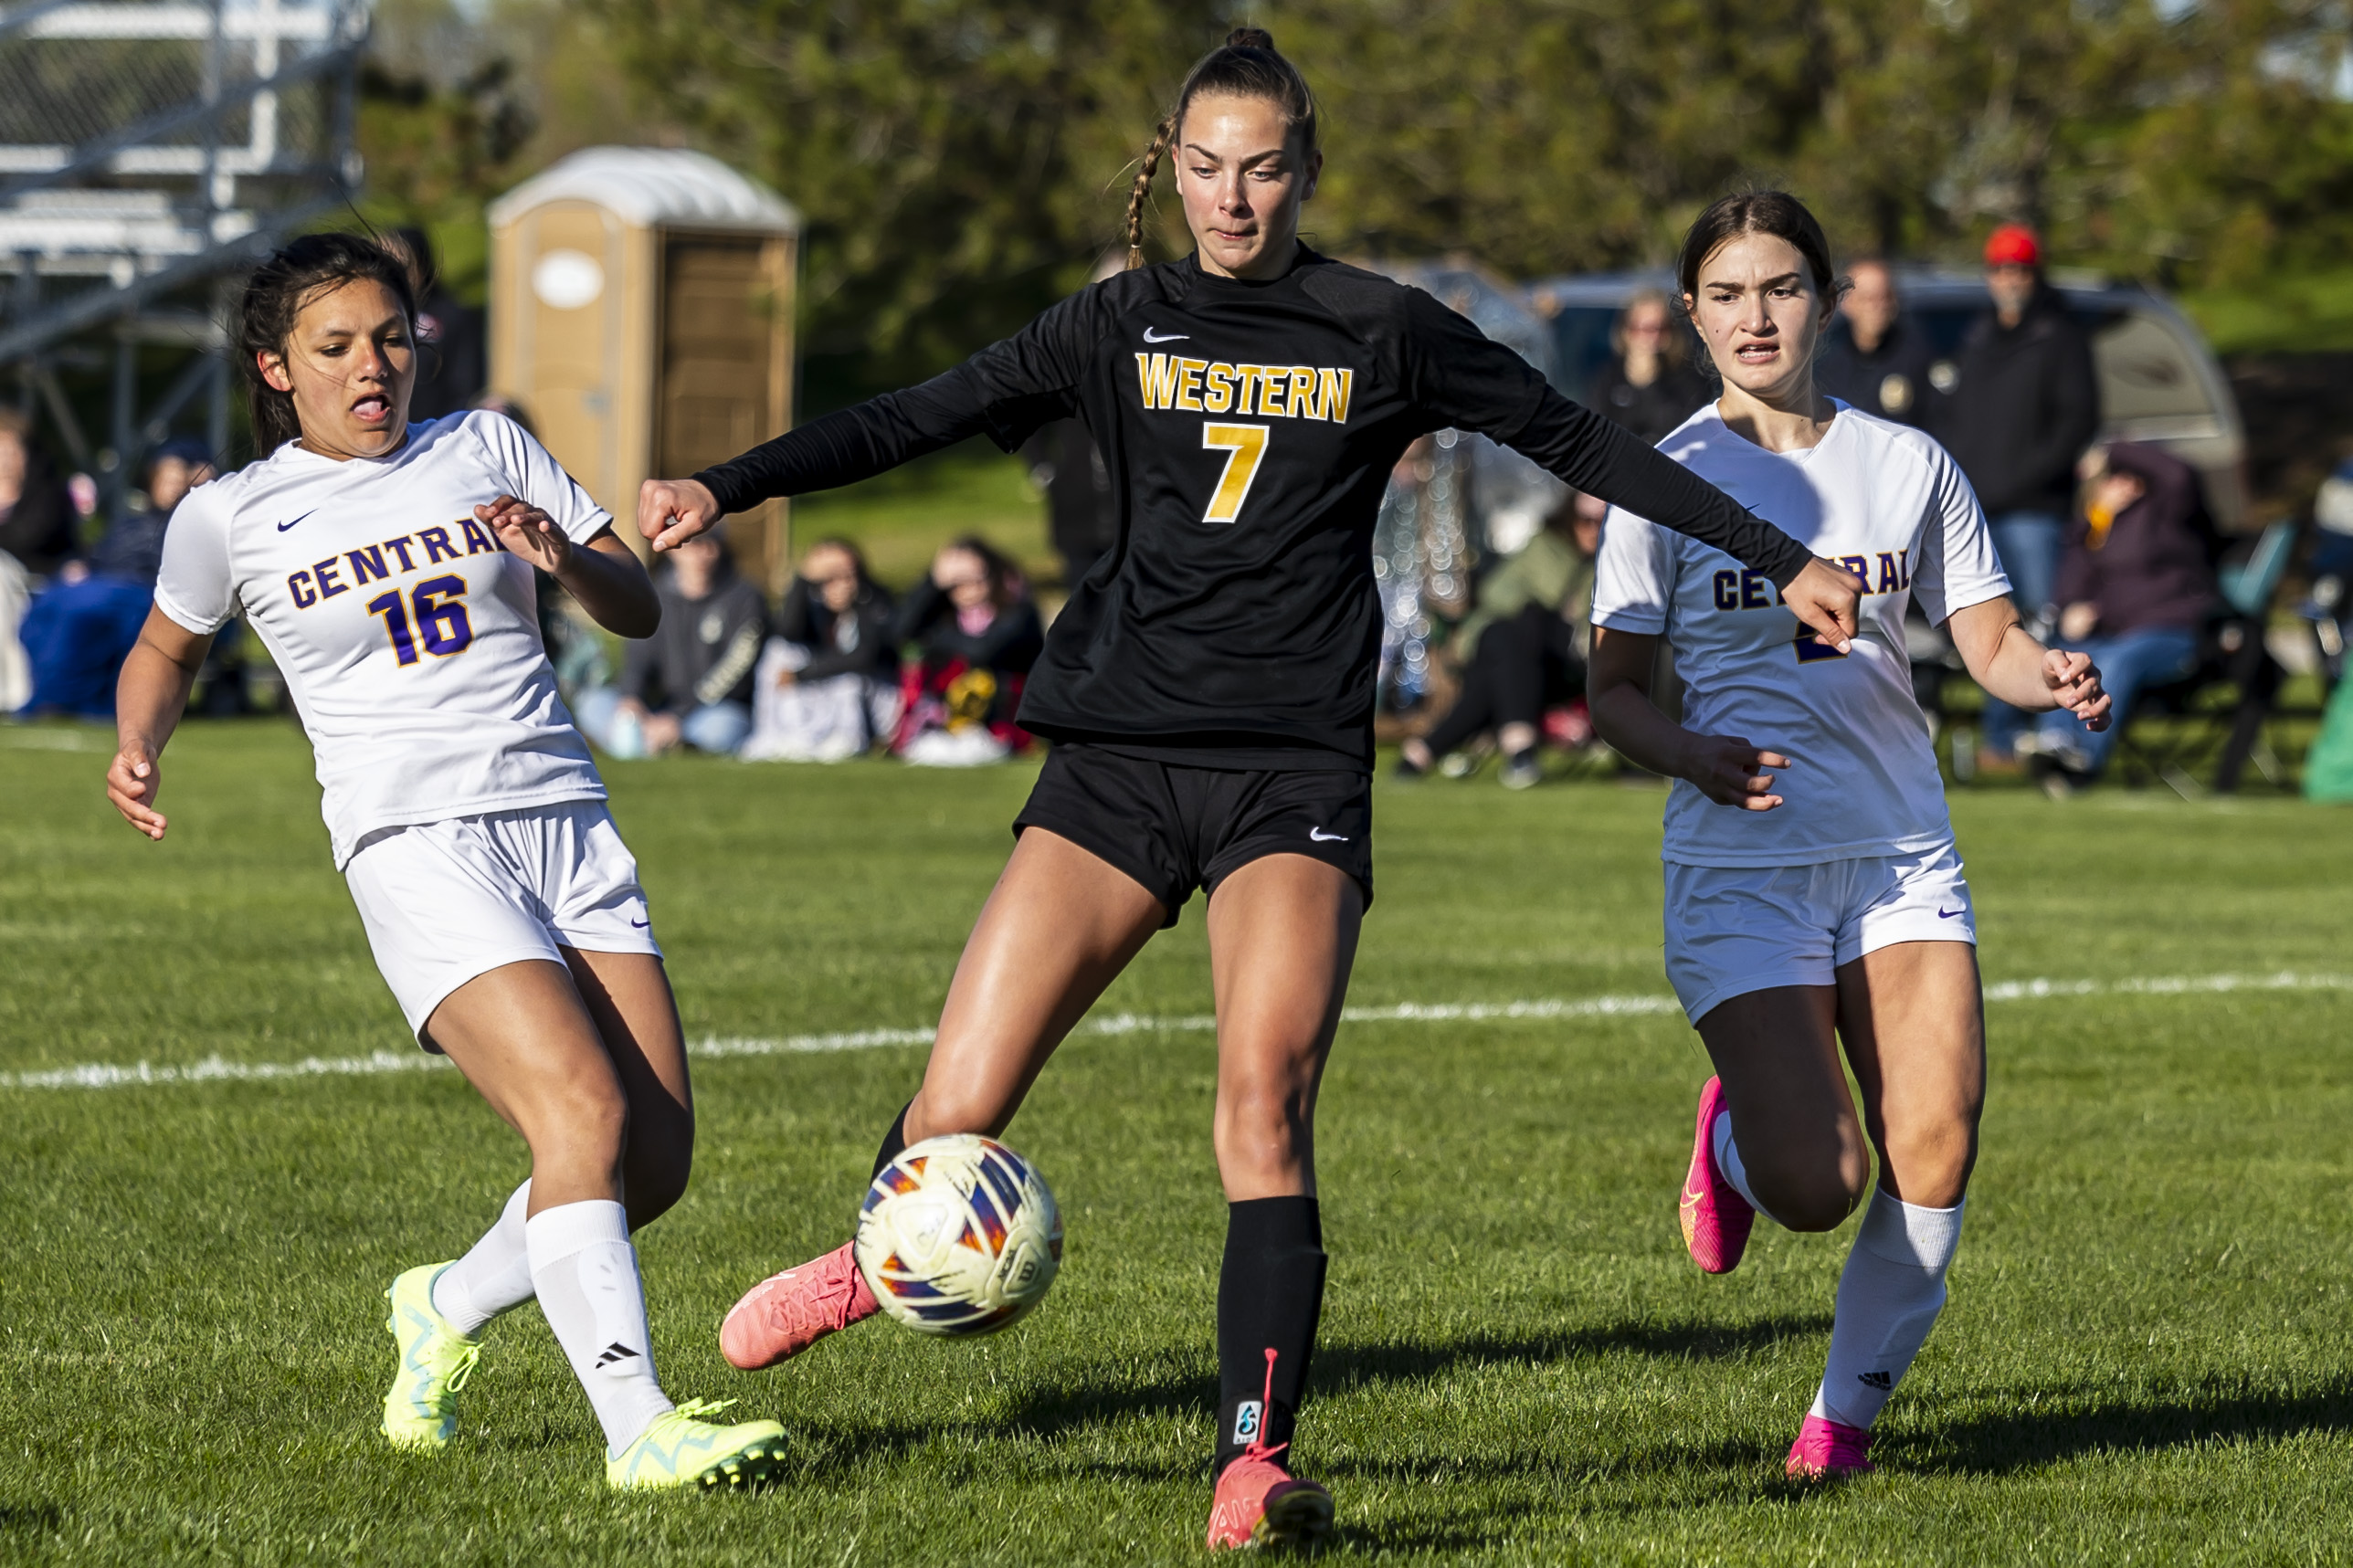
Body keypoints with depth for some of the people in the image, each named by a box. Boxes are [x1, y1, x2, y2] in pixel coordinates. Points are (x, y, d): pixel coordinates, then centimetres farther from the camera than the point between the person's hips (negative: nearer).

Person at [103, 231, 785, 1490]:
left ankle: (450, 1307, 25)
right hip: (415, 842, -4)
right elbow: (167, 646, 24)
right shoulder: (234, 516, 6)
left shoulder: (484, 450, 13)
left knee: (654, 1163, -2)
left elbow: (638, 612, 14)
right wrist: (138, 751, 4)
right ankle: (637, 1429, -30)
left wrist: (569, 558, -7)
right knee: (582, 1113, -25)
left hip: (567, 821, 4)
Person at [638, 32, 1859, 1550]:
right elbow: (924, 418, 3)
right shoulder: (1125, 324, 9)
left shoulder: (1384, 332, 5)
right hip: (1123, 746, 2)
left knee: (1265, 1105, -21)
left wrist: (1780, 558, 13)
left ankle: (1258, 1456, -18)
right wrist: (729, 485, -9)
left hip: (1297, 767, -1)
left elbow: (1581, 442, 12)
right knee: (959, 1111, -5)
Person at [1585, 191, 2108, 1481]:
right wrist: (1692, 754, -20)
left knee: (1937, 1152, -13)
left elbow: (1990, 644, 8)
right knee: (1816, 1187, -15)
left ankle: (1852, 1404, 10)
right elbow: (1613, 693, 1)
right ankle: (1736, 1137, 23)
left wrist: (2052, 677, -15)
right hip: (1740, 861, -3)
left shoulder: (1907, 464, 8)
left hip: (1901, 854, 3)